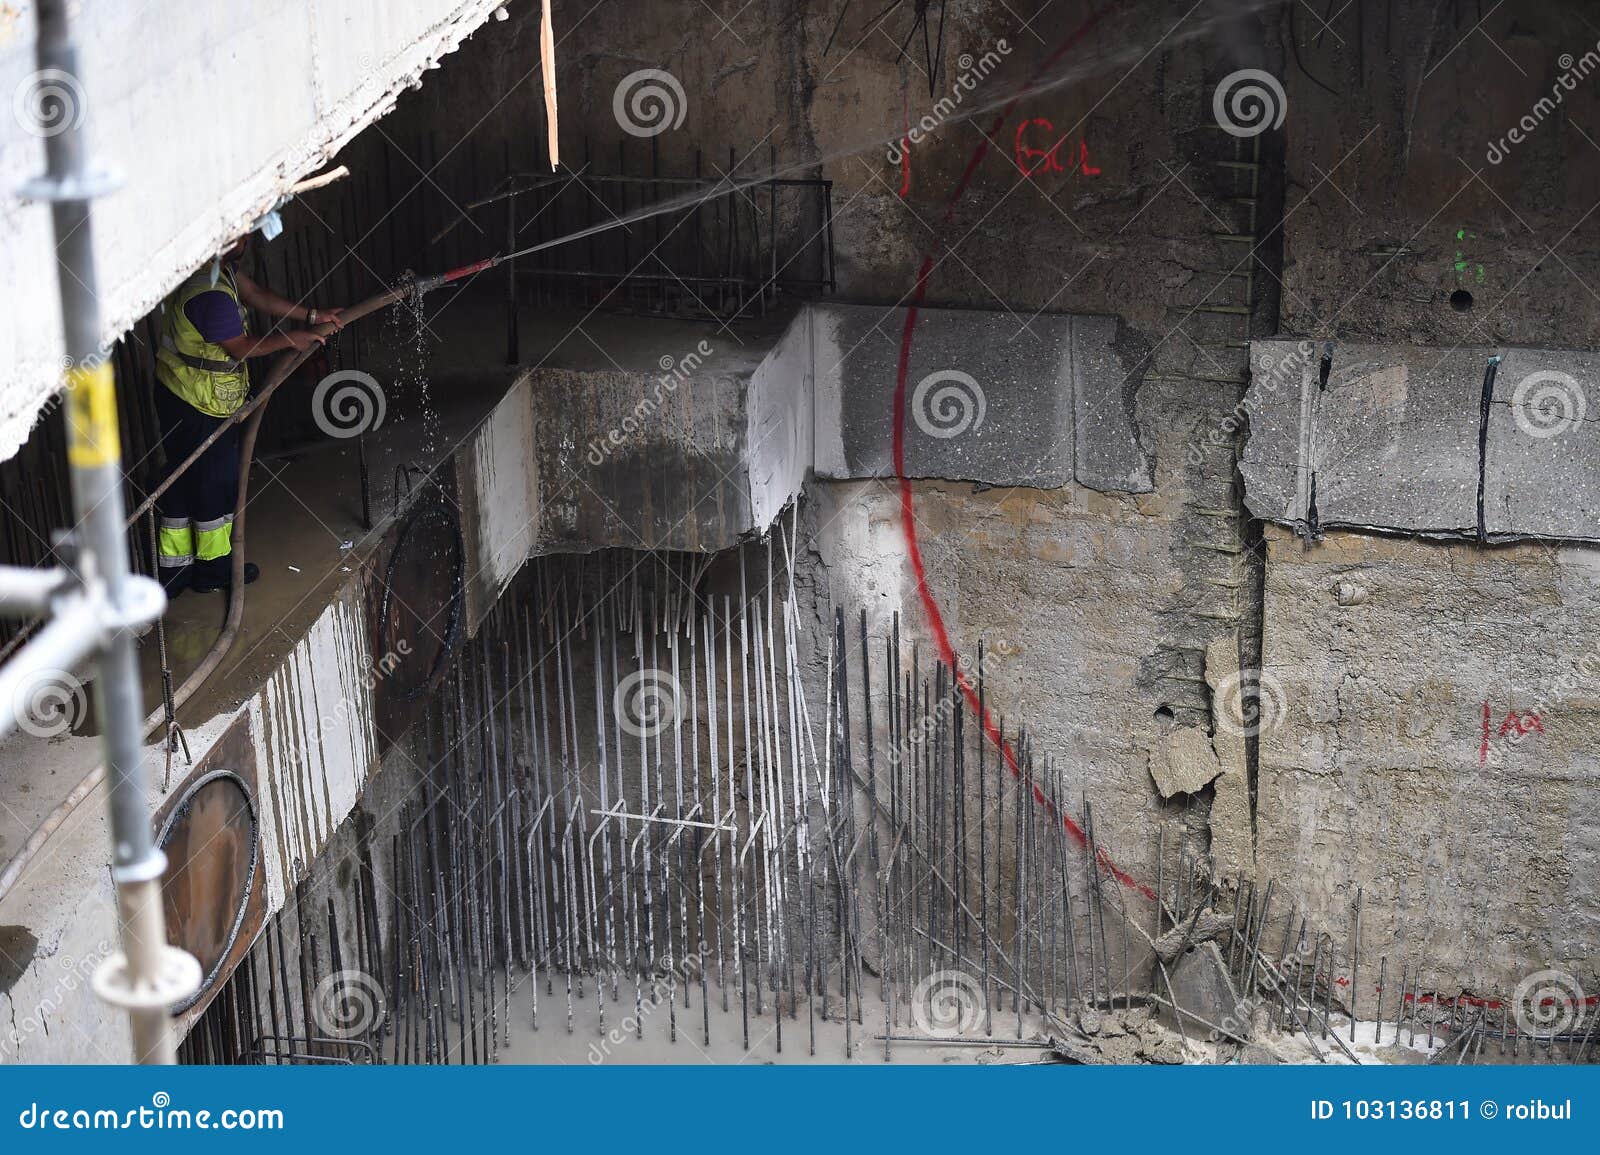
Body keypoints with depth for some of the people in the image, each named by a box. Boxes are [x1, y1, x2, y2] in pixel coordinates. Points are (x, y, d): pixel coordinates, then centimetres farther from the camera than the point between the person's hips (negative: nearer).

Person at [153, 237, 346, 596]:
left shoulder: (215, 266, 2)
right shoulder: (211, 294, -28)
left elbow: (255, 295, 11)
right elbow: (242, 348, -18)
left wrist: (313, 315, 13)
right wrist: (290, 339, -4)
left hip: (175, 393, 10)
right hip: (203, 404, -10)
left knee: (184, 483, 16)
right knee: (215, 483, 7)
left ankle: (173, 570, 24)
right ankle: (214, 568, 22)